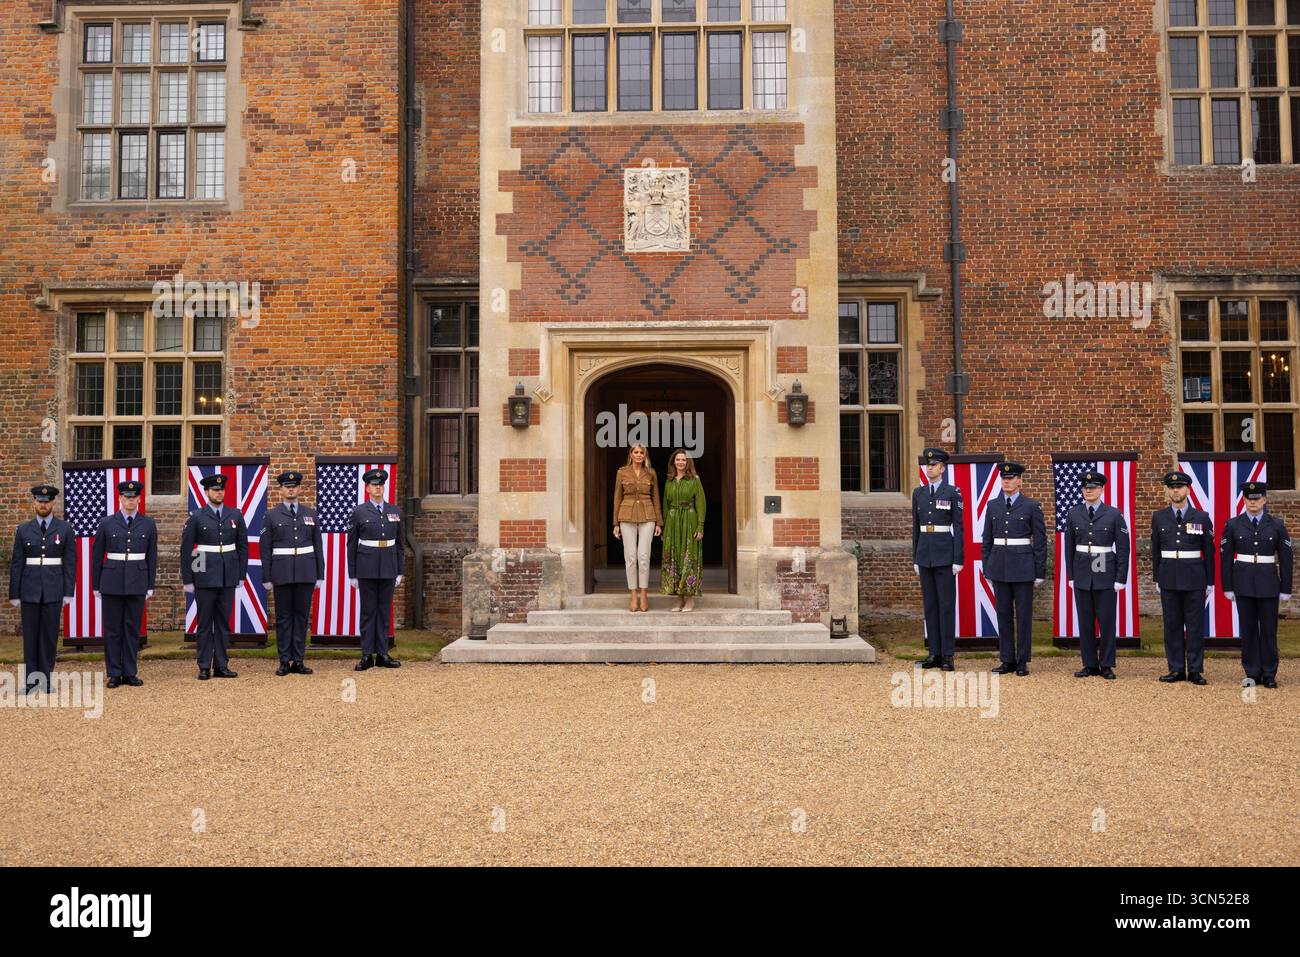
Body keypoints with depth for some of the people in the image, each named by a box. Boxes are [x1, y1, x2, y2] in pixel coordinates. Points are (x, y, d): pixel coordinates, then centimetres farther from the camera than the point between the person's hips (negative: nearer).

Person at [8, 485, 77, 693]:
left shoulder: (65, 529, 2)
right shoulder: (23, 530, 5)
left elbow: (70, 562, 1)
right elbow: (16, 564, 5)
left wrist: (68, 592, -4)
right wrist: (14, 594, 1)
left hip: (53, 590, -1)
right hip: (30, 589, 1)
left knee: (50, 634, 3)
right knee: (30, 635, 4)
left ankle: (46, 677, 10)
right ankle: (31, 679, 11)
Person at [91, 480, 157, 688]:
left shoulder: (148, 524, 4)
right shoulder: (107, 523, 1)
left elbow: (152, 557, 7)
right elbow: (97, 556, 5)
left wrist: (151, 585, 4)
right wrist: (95, 585, 3)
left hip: (137, 583, 1)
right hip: (112, 583, -1)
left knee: (133, 629, 5)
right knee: (112, 629, 4)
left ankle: (130, 673, 13)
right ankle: (114, 674, 12)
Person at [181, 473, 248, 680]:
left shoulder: (235, 515, 5)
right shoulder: (196, 517, -2)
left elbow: (242, 546, 8)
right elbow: (186, 550, -1)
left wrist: (242, 575, 5)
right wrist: (187, 580, -4)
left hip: (228, 577, 2)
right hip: (205, 577, -2)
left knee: (224, 622, 7)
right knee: (205, 622, 4)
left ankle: (221, 665, 13)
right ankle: (204, 667, 11)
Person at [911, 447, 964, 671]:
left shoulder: (953, 492, -3)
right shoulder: (918, 493, 11)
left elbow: (959, 527, -5)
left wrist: (958, 559, -11)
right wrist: (915, 559, 10)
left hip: (945, 554, -5)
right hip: (925, 554, 5)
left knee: (946, 604, -3)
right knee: (929, 604, 7)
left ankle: (948, 655, 3)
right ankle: (934, 653, 13)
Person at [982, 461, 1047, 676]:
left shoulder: (1032, 506, -3)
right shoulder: (992, 506, 8)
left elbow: (1040, 541, -2)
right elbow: (987, 539, 12)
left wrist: (1040, 573, -5)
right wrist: (987, 568, 8)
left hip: (1023, 566, -3)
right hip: (999, 566, 3)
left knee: (1023, 614, 2)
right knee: (1003, 613, 7)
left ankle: (1023, 661, 10)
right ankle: (1007, 660, 14)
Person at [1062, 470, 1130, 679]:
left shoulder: (1114, 514, -3)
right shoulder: (1073, 514, 4)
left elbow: (1123, 548, -2)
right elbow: (1069, 547, 8)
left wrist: (1121, 578, -6)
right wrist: (1070, 575, 6)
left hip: (1106, 575, -2)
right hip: (1082, 574, 2)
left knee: (1107, 621, 2)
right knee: (1085, 621, 6)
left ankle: (1106, 665, 12)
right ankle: (1090, 664, 15)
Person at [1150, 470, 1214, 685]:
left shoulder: (1202, 518, 1)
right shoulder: (1158, 517, 5)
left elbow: (1209, 552, 3)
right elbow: (1155, 550, 9)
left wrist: (1210, 581, 2)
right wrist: (1157, 579, 7)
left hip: (1195, 579, -1)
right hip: (1168, 579, 1)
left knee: (1195, 625, 2)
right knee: (1172, 625, 5)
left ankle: (1195, 670, 10)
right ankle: (1176, 669, 12)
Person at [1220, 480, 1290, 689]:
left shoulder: (1277, 525, 1)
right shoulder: (1233, 525, 1)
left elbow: (1285, 558, 3)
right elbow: (1226, 558, 3)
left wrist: (1286, 589, 1)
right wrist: (1227, 587, 0)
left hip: (1268, 583, 0)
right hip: (1243, 582, 0)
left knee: (1269, 629, 3)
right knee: (1248, 629, 5)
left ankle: (1269, 675, 12)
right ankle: (1252, 674, 13)